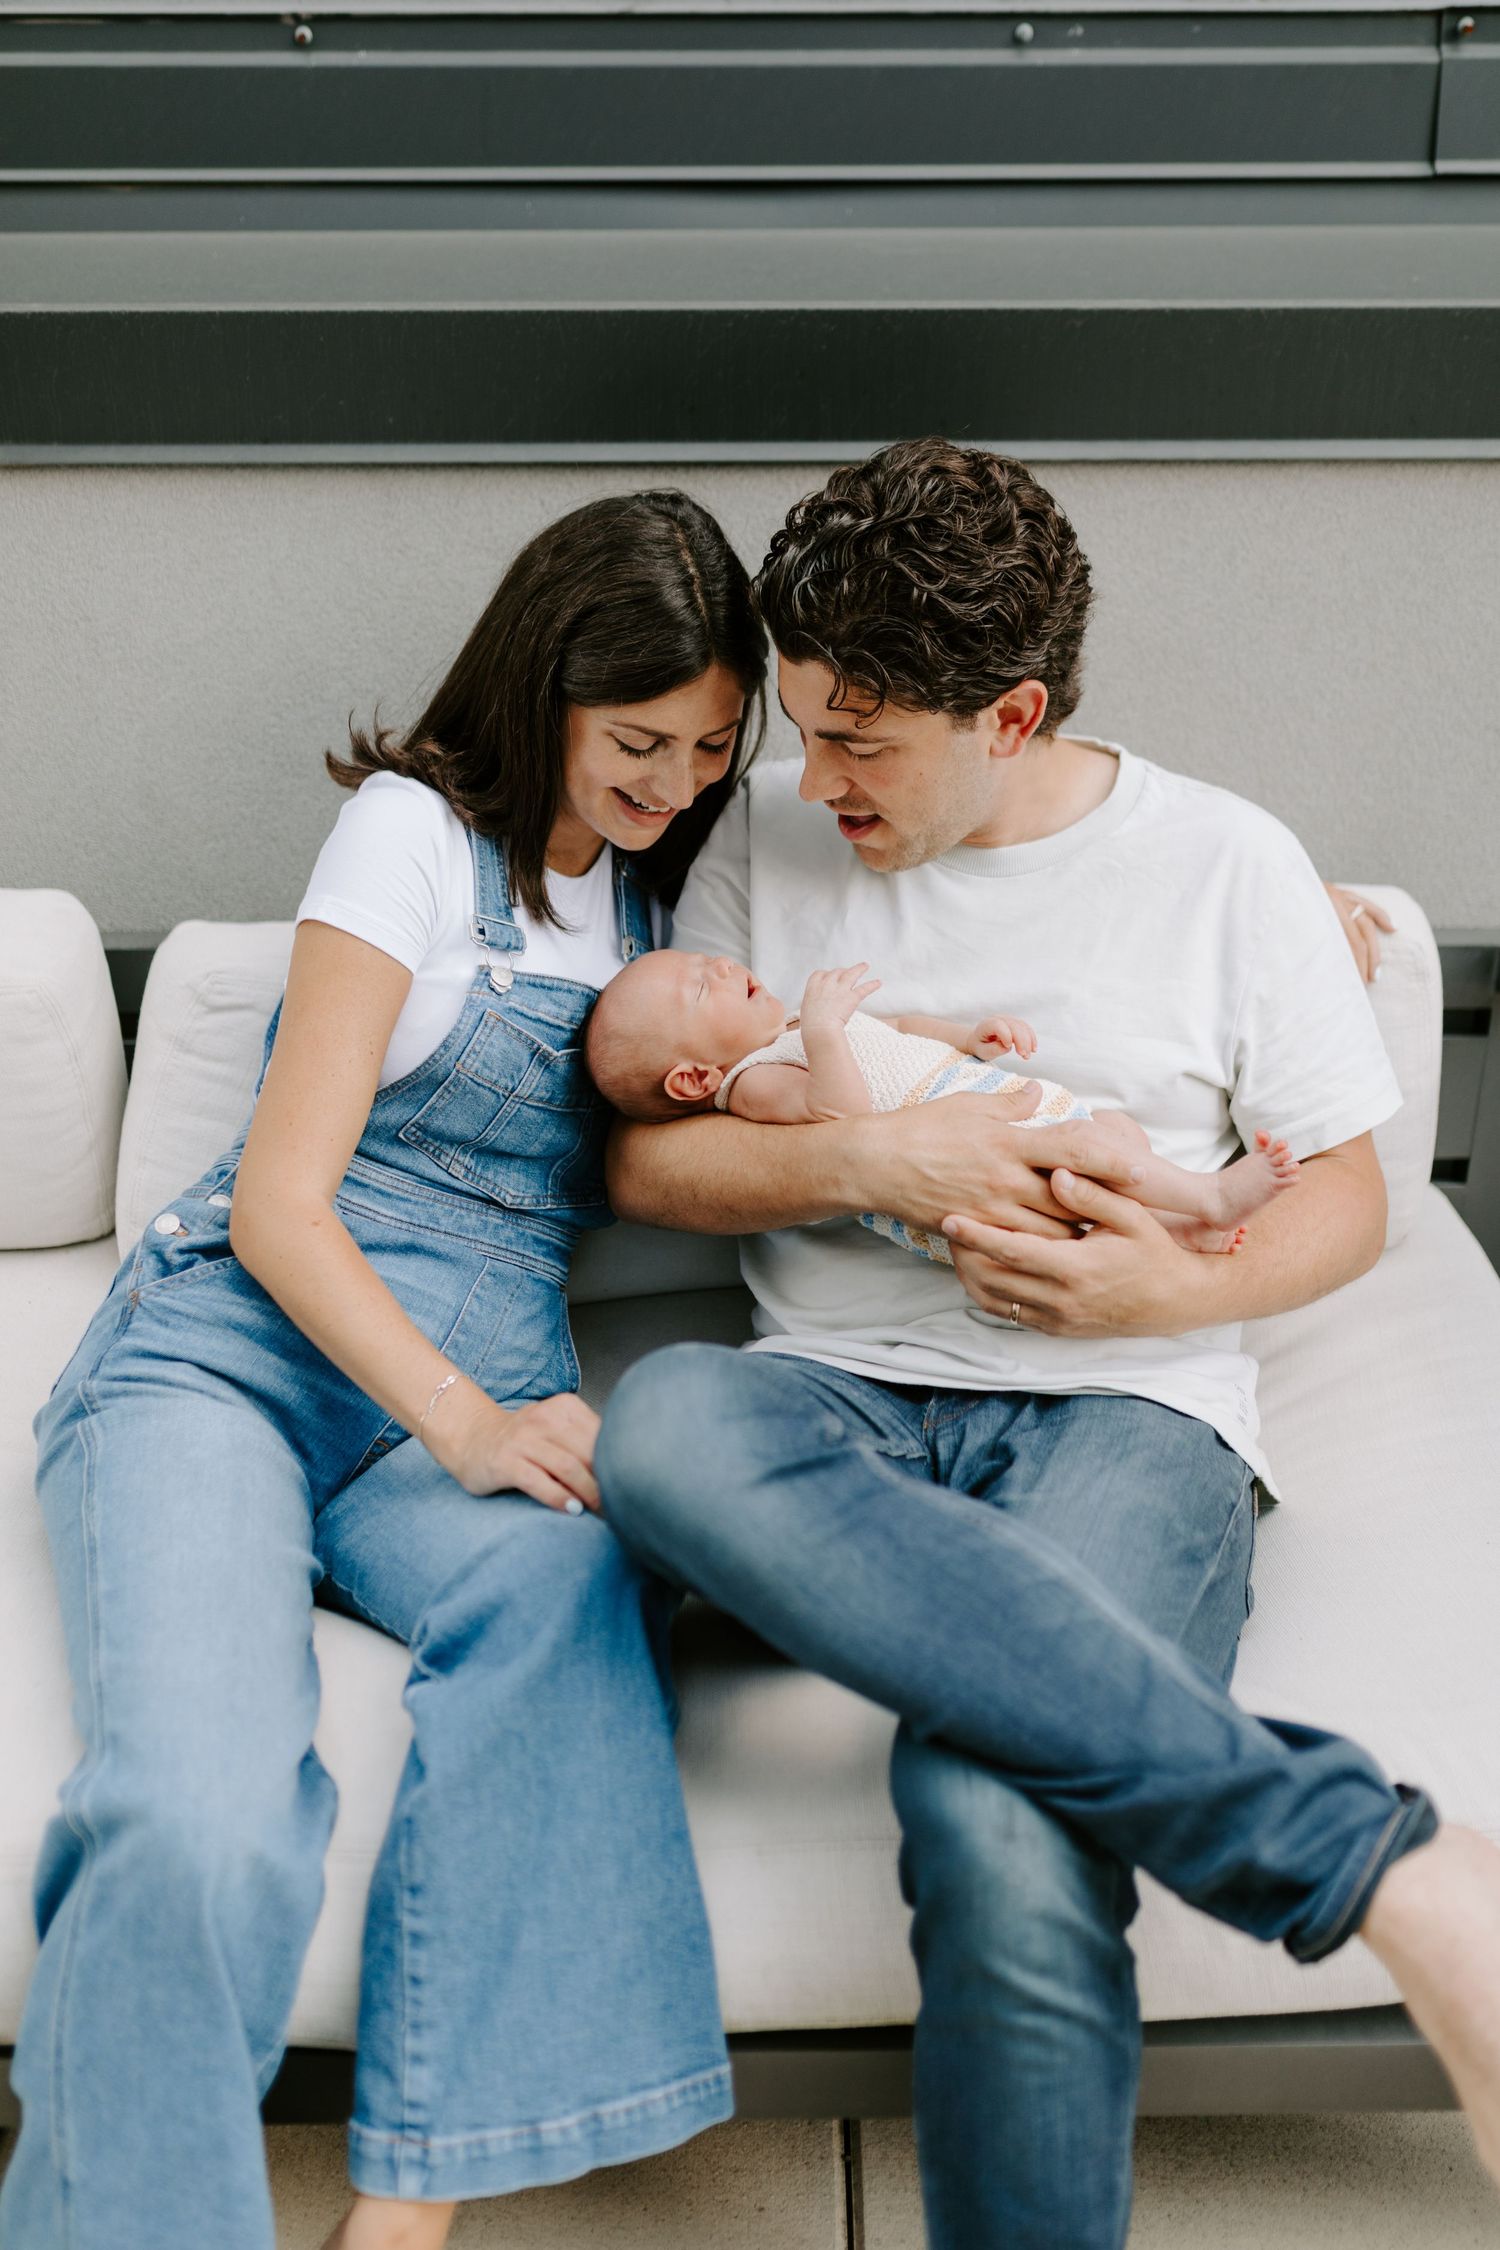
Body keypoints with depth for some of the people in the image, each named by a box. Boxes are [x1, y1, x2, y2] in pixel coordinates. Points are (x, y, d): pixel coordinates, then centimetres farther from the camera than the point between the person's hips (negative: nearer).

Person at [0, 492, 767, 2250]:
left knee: (569, 1587, -36)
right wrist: (461, 1427, -19)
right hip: (231, 1346, -4)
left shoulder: (656, 884, 19)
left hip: (478, 1384, 4)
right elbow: (278, 1204, -6)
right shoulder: (421, 829, 1)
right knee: (198, 1813, -34)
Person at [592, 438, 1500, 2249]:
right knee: (666, 1424, -39)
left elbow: (1346, 1196, 11)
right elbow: (642, 1158, 10)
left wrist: (1179, 1288, -10)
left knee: (998, 1828, -37)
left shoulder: (1224, 863, 7)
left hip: (1125, 1416, -2)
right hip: (842, 1409, 3)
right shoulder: (768, 840, 12)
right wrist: (875, 1161, -7)